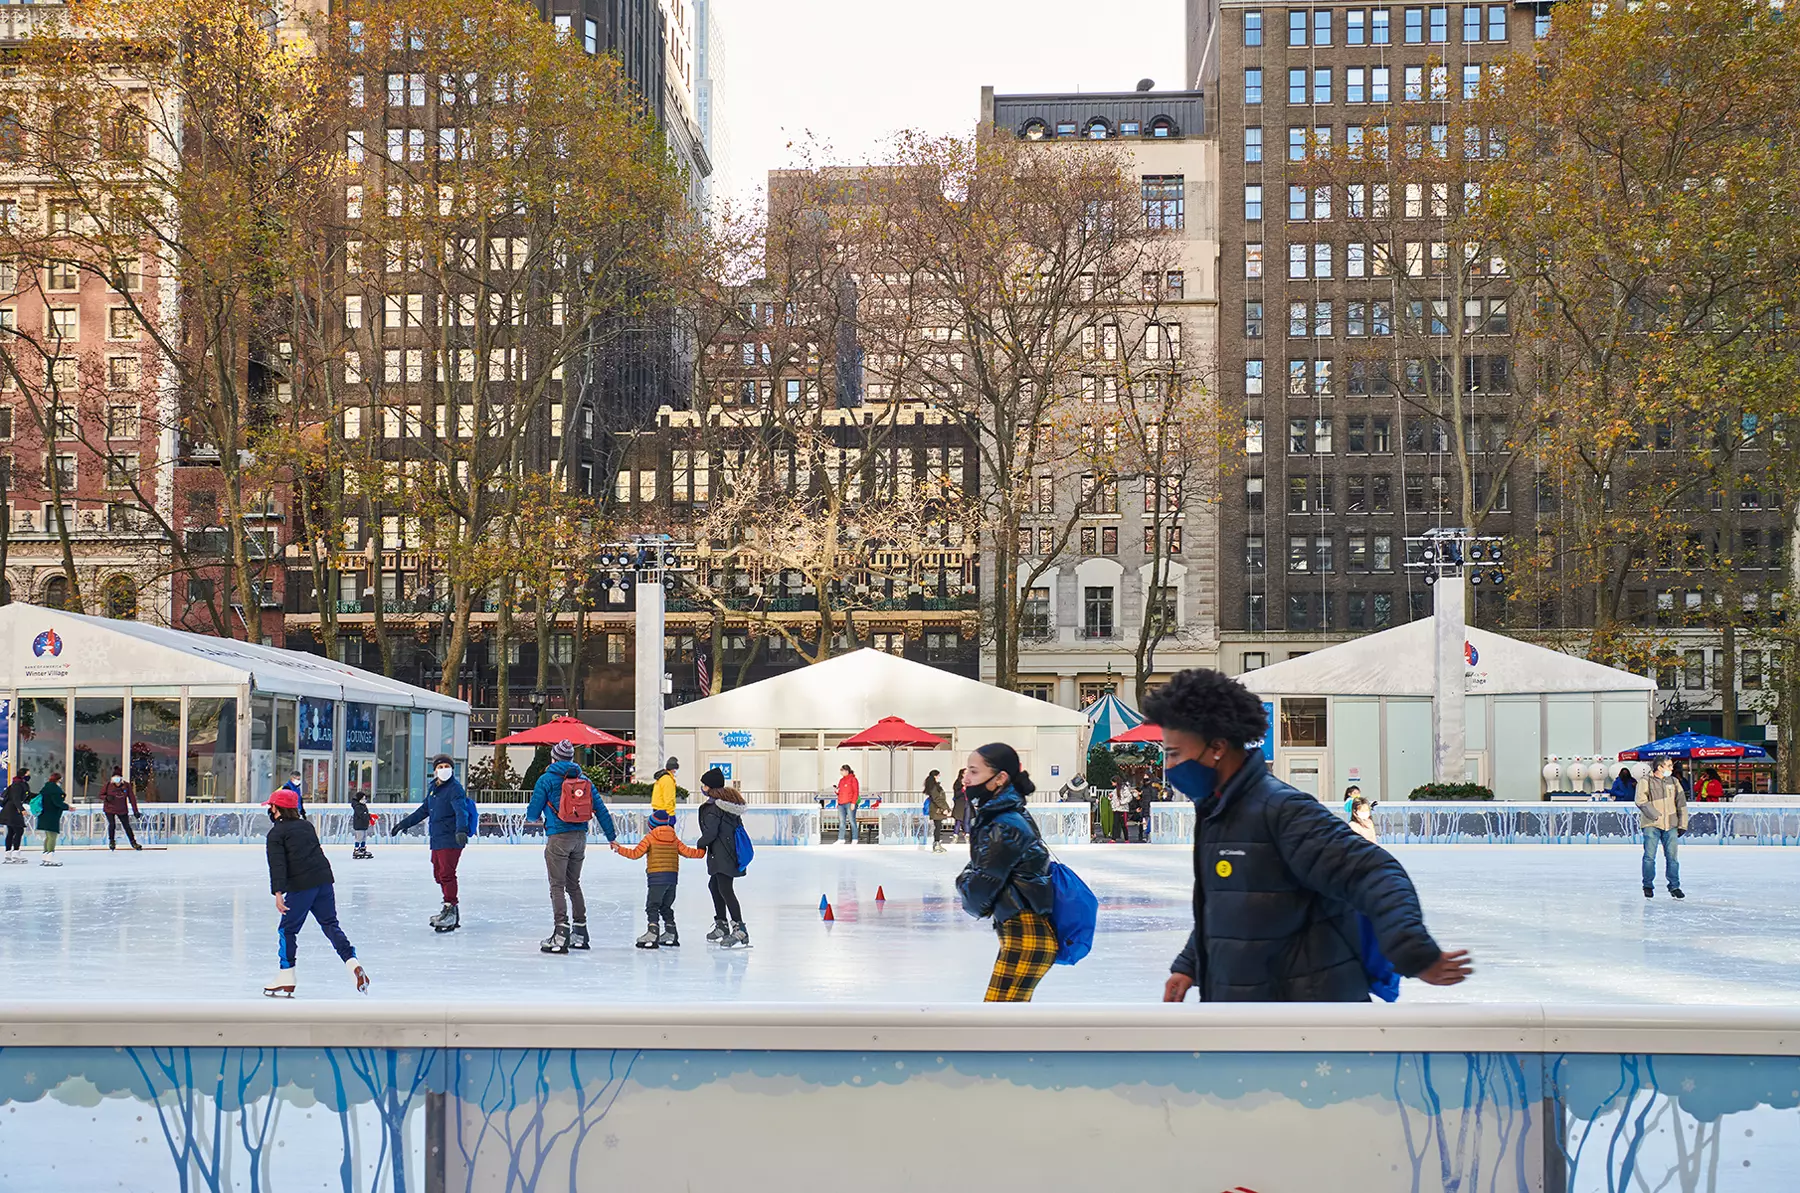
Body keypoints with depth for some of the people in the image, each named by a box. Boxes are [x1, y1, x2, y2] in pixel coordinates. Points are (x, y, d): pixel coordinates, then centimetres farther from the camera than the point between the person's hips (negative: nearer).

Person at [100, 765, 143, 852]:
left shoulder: (127, 786, -13)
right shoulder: (108, 784, -13)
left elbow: (132, 798, -7)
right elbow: (101, 795, -2)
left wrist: (135, 811, -7)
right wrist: (106, 798, -26)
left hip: (122, 810, 1)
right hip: (109, 809, -1)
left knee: (127, 826, 8)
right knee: (112, 824, -9)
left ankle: (133, 842, 25)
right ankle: (111, 841, 18)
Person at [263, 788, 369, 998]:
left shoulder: (276, 833, -2)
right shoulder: (307, 825, 18)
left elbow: (277, 864, -12)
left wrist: (278, 892, -18)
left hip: (300, 885, -6)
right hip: (324, 879, 6)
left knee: (288, 929, 5)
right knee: (330, 924, 11)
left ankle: (286, 980, 6)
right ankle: (353, 963, -4)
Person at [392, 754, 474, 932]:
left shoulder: (454, 789, -10)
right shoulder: (433, 788, 15)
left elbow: (461, 811, -24)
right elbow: (423, 810, 26)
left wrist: (461, 830, -42)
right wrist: (403, 824, 28)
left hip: (450, 839, -9)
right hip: (437, 839, 9)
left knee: (446, 873, -12)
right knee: (438, 874, 11)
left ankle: (450, 909, -10)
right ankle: (452, 912, 18)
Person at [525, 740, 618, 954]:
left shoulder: (546, 779, -4)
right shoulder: (584, 779, 11)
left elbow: (533, 811, -2)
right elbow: (601, 809, 9)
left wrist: (532, 819, 22)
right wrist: (612, 836, 14)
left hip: (558, 838, -5)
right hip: (580, 837, 6)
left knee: (557, 886, -4)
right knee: (573, 884, 17)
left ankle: (561, 933, -15)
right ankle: (580, 932, 19)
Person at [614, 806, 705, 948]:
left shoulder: (650, 838, -3)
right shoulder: (674, 839, 11)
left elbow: (636, 853, -6)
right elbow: (687, 851, 9)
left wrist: (619, 849, 3)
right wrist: (703, 851, 23)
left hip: (657, 877, -6)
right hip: (672, 876, 6)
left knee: (652, 906, -5)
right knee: (666, 906, 18)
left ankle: (653, 933, -18)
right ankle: (671, 934, 21)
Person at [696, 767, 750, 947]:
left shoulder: (713, 806, -14)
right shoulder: (731, 801, 13)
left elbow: (710, 832, -18)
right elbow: (738, 825, 18)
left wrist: (701, 844, 1)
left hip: (721, 853, -10)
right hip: (732, 850, 10)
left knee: (724, 889, -11)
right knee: (714, 885, 21)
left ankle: (740, 930, -16)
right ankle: (722, 926, 29)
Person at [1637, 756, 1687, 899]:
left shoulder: (1674, 782, 12)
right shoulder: (1646, 782, -2)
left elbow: (1681, 804, 14)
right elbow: (1641, 801, -14)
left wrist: (1682, 825, 9)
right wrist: (1655, 815, -21)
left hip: (1670, 826, 4)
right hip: (1651, 825, -4)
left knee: (1672, 856, 3)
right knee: (1649, 857, -2)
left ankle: (1674, 887, 13)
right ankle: (1648, 886, 10)